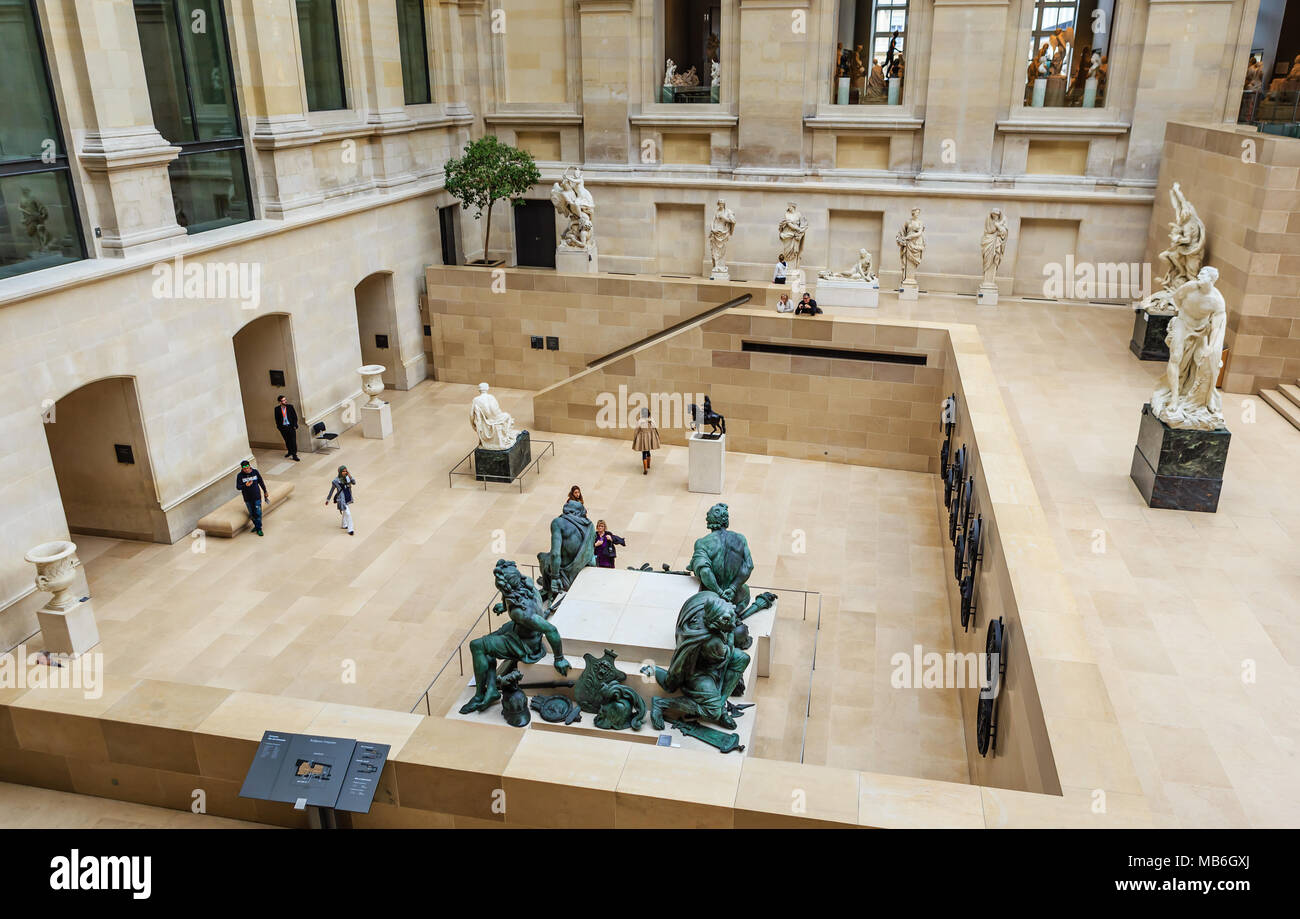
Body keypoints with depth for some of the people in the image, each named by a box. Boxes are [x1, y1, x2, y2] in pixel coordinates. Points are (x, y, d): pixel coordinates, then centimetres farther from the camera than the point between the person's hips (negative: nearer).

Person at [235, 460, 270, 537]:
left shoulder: (255, 472, -6)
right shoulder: (240, 475, -10)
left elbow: (261, 482, 7)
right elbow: (238, 487, -12)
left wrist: (265, 491, 15)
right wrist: (245, 485, -31)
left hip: (257, 497, 0)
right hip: (247, 498, 1)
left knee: (258, 513, -2)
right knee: (252, 514, 11)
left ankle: (259, 529, 8)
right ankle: (256, 525, 33)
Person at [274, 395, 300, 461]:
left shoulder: (290, 407, -5)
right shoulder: (277, 409, -3)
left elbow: (295, 416, -1)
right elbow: (277, 419, 5)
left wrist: (295, 425, -6)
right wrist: (279, 427, 3)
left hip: (291, 426, -2)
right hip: (283, 427, 2)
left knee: (293, 441, -5)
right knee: (287, 441, 15)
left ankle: (294, 455, -3)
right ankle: (290, 452, 34)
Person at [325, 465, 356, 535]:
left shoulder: (347, 477, -8)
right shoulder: (336, 481, -19)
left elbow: (354, 483, -13)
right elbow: (332, 490, -8)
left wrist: (350, 477, -30)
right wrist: (328, 499, 1)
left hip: (348, 498, 6)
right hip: (341, 499, -6)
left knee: (345, 511, 26)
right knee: (348, 513, -8)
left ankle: (344, 525, 48)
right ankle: (350, 530, 4)